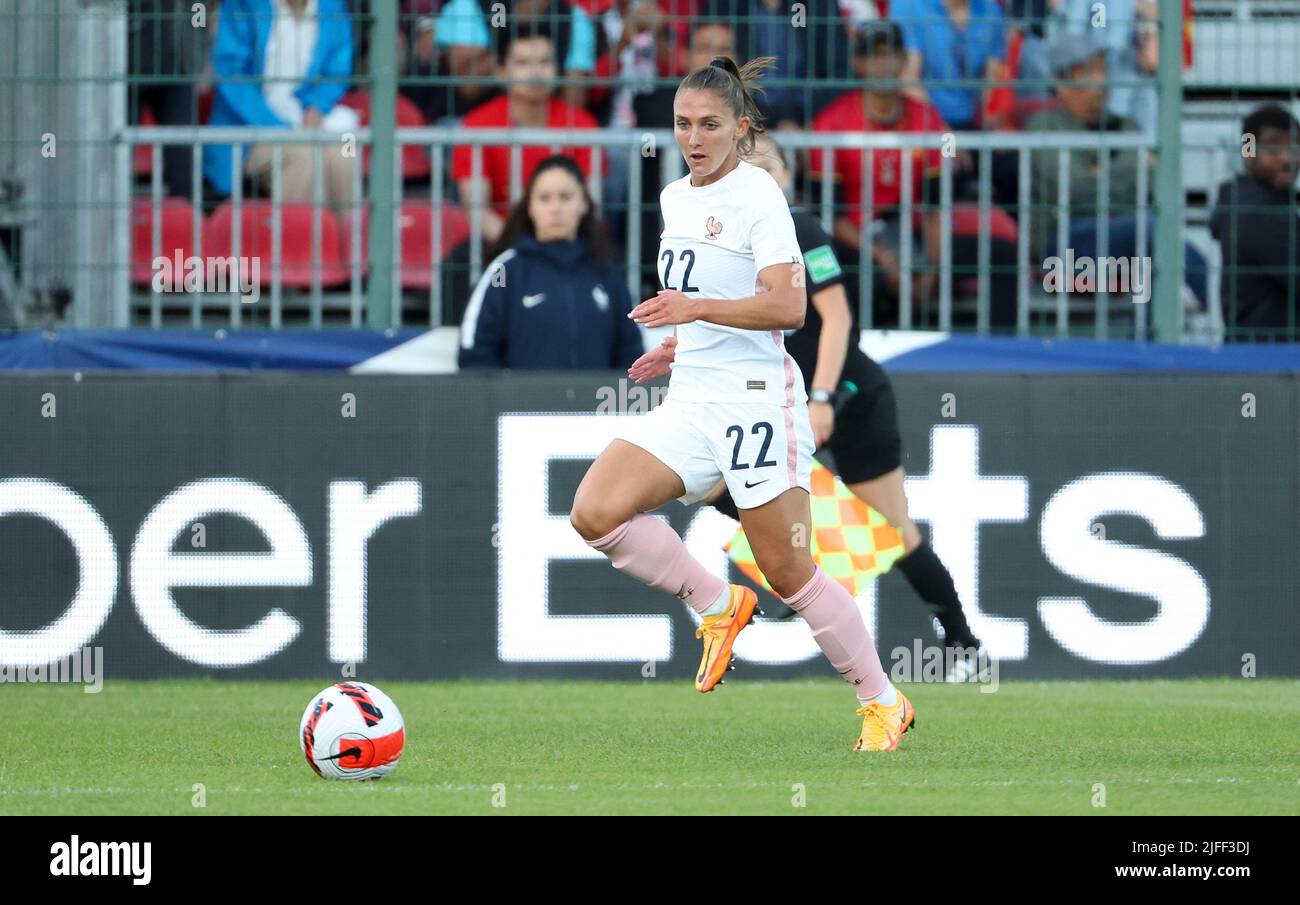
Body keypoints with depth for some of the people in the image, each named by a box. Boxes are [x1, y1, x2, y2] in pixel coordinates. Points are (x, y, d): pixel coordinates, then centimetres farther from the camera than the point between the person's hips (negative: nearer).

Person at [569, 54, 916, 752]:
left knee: (786, 571, -4)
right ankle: (715, 604, 4)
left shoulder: (757, 194, -9)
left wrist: (697, 309, -28)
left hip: (755, 399, -7)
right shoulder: (675, 198, 15)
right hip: (690, 402, 7)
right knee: (594, 512, -14)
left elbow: (787, 306, -20)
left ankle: (882, 702, 12)